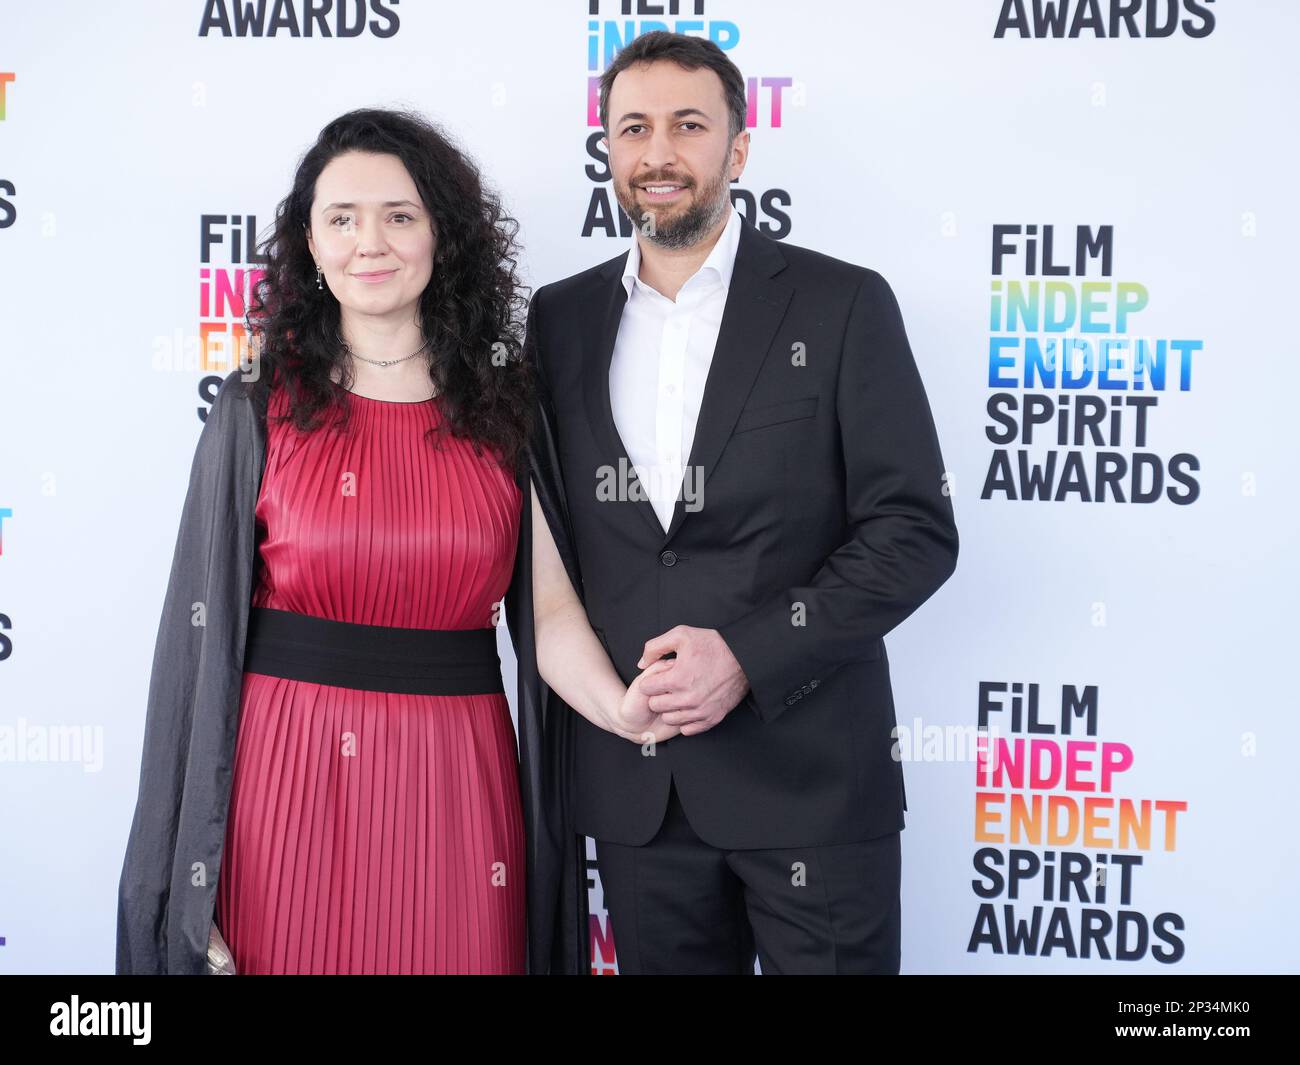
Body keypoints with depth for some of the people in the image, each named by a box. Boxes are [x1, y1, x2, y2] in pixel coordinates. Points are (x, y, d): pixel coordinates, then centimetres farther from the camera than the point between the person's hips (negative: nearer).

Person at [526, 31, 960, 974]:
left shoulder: (841, 305, -2)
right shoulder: (561, 320, 9)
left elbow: (916, 531, -6)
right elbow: (540, 529, 12)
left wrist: (747, 655, -15)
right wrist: (604, 694, -3)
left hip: (810, 778, -3)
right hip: (634, 779, 3)